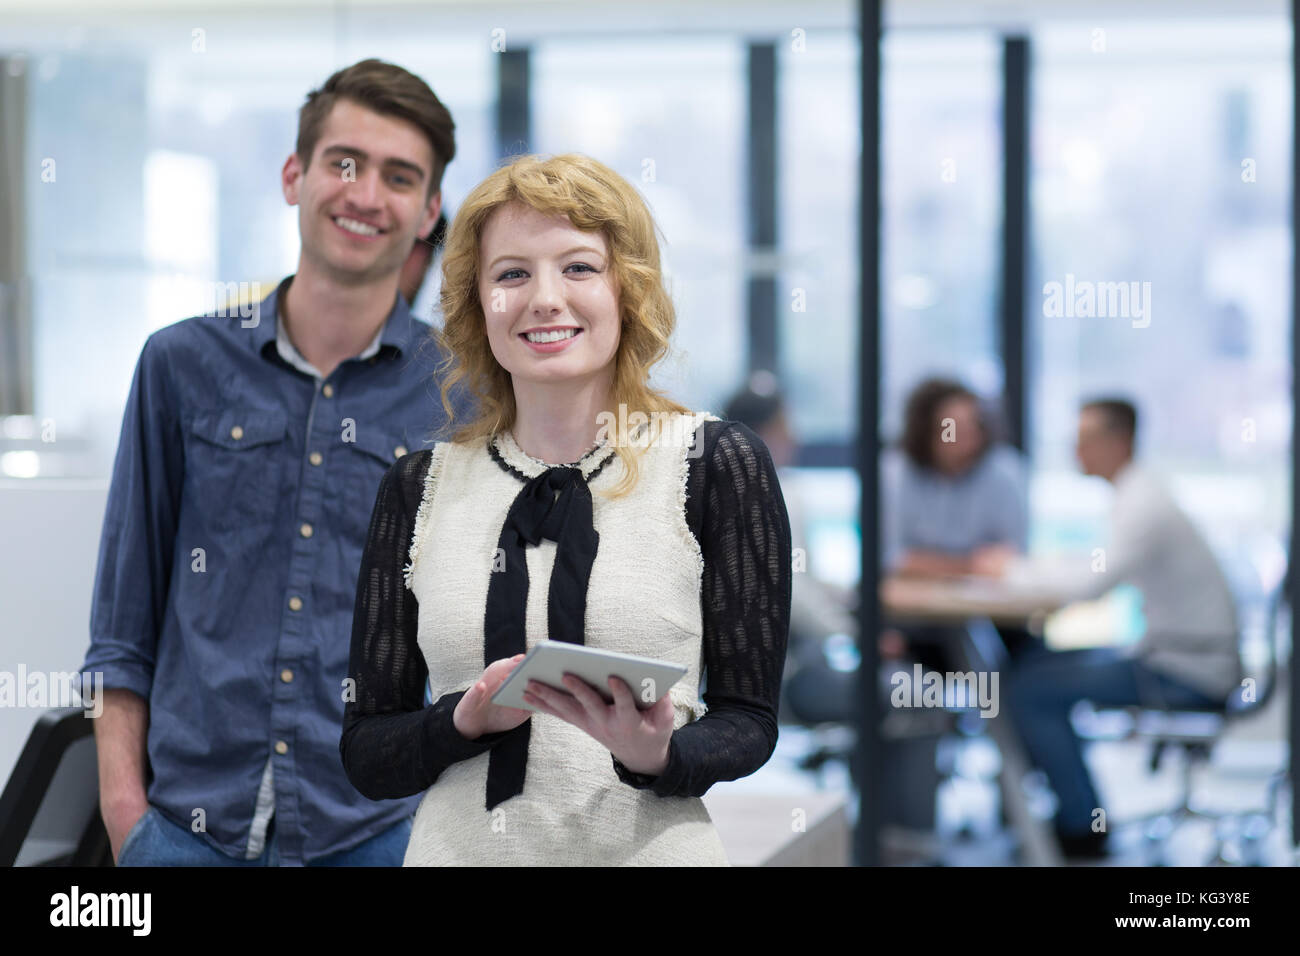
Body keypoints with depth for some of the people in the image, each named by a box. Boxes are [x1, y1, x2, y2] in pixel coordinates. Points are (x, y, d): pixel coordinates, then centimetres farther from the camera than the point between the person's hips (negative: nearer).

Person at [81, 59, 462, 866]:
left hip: (380, 829, -1)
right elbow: (126, 612, 8)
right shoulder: (185, 365, 4)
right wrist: (123, 801, 2)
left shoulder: (465, 396, 1)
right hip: (189, 823, 1)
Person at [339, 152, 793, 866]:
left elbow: (749, 721, -3)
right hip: (459, 845, 2)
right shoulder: (421, 486, 1)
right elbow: (365, 758, 1)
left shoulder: (717, 463, -4)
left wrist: (658, 756, -22)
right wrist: (467, 721, -17)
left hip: (646, 846, -2)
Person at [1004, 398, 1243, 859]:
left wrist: (1013, 571, -12)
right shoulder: (1138, 494, 12)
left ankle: (1083, 831, -5)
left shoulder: (1143, 505, -19)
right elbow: (1099, 571, 16)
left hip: (1187, 674, -10)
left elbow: (1090, 587, -26)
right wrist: (1024, 569, 3)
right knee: (1037, 662, 16)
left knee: (1028, 691, -15)